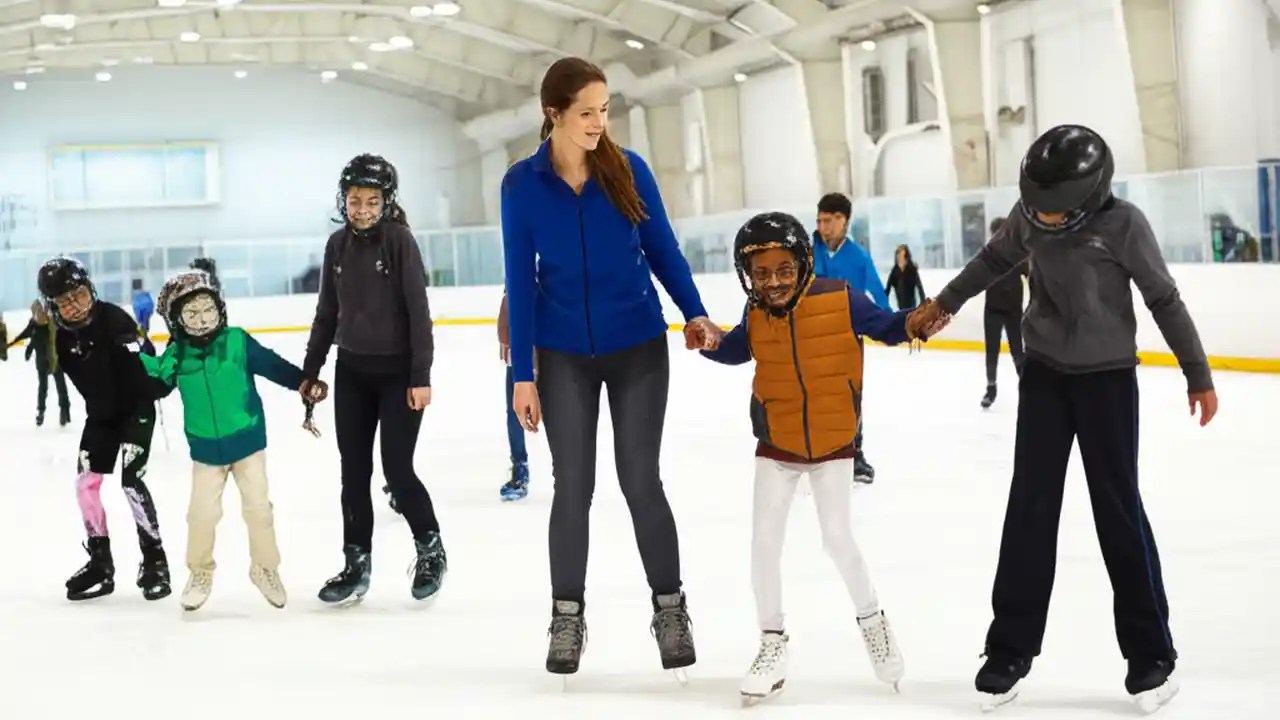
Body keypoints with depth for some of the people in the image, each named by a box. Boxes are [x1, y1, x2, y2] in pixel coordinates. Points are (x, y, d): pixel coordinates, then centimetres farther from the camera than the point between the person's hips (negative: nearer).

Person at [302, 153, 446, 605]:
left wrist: (421, 376, -17)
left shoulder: (399, 239, -11)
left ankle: (431, 550, 17)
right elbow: (327, 313, 12)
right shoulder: (338, 245, 4)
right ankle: (356, 564, 16)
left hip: (397, 372, -5)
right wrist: (310, 371, 12)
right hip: (351, 372, 5)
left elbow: (418, 311, -13)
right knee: (354, 471, 6)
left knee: (396, 469, -5)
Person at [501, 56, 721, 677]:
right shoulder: (522, 183, -8)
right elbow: (521, 281, -5)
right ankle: (567, 616, 19)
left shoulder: (627, 168, -8)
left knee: (640, 480, 3)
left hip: (639, 348, 0)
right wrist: (522, 374, -5)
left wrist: (695, 313, -14)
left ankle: (669, 608, 17)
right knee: (573, 485, 6)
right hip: (564, 357, 0)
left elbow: (662, 250, 1)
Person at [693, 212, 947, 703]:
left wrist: (912, 323, -31)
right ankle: (773, 643, 19)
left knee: (837, 540, -2)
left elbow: (883, 327, -10)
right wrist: (710, 340, -9)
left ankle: (872, 622, 24)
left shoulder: (839, 300, -18)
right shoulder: (756, 315, -8)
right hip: (776, 445, 3)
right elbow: (736, 350, 11)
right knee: (764, 544, 2)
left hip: (832, 443, -3)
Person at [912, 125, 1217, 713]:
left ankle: (1150, 652, 10)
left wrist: (1198, 374, -4)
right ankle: (1011, 647, 11)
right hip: (1044, 373, 4)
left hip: (1107, 376, -4)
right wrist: (945, 303, 21)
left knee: (1117, 506, -2)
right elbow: (995, 259, 14)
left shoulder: (1123, 224, -18)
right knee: (1029, 506, 4)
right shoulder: (1030, 214, -7)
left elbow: (1164, 300, -9)